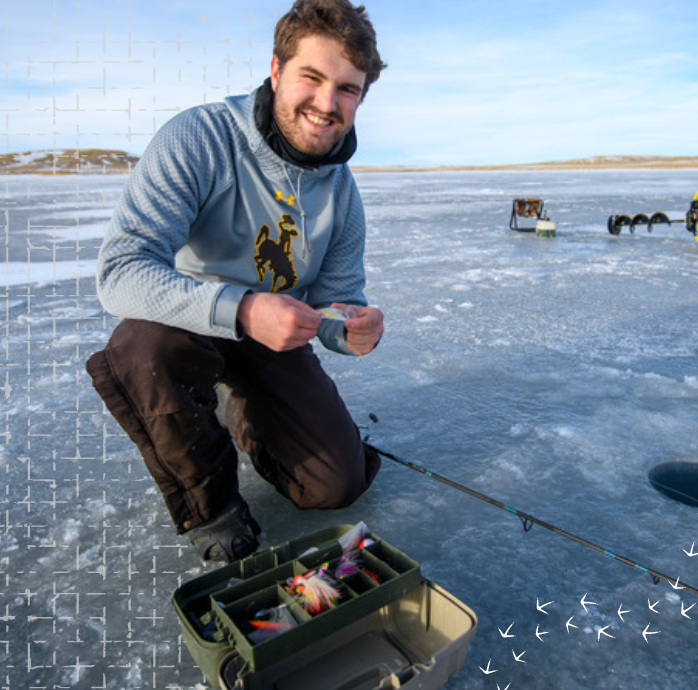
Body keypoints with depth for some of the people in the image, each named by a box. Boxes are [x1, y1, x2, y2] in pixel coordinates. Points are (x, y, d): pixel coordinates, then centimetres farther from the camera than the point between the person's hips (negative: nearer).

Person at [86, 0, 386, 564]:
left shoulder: (341, 190, -6)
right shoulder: (197, 138, -23)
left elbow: (336, 298, 0)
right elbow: (121, 271, -32)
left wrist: (351, 328, -25)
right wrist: (241, 309, -47)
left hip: (271, 338, 4)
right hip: (179, 326, -3)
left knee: (339, 484, -1)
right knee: (152, 348, -41)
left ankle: (240, 411, 28)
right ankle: (208, 501, -10)